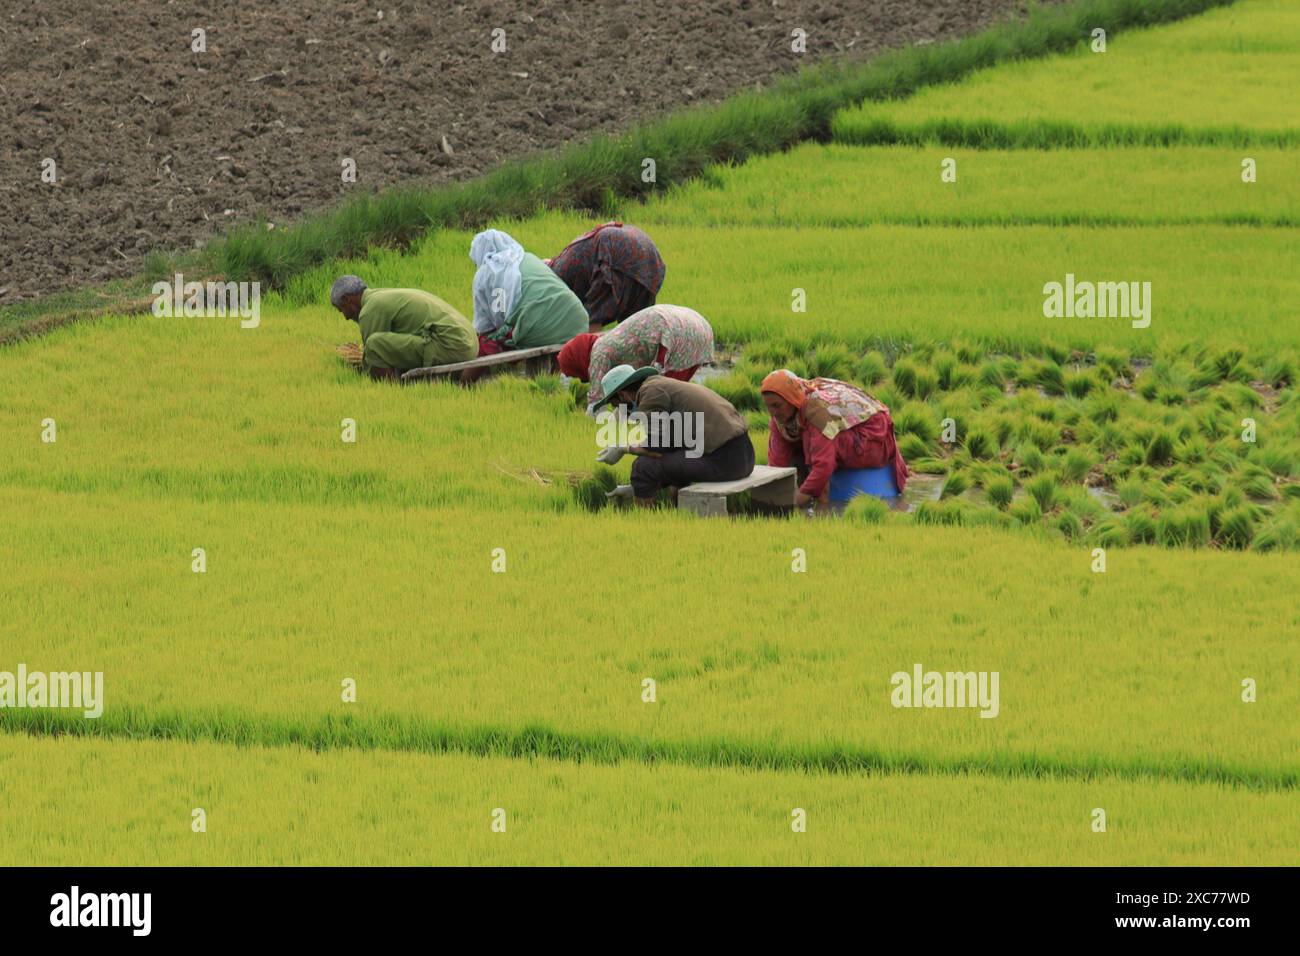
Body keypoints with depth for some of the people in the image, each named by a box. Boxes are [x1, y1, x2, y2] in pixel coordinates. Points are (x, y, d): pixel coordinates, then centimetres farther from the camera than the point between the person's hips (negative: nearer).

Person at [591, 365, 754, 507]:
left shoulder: (651, 392, -6)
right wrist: (636, 488, 32)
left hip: (723, 460, -9)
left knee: (643, 466, -4)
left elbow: (657, 448, -12)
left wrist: (623, 449, 4)